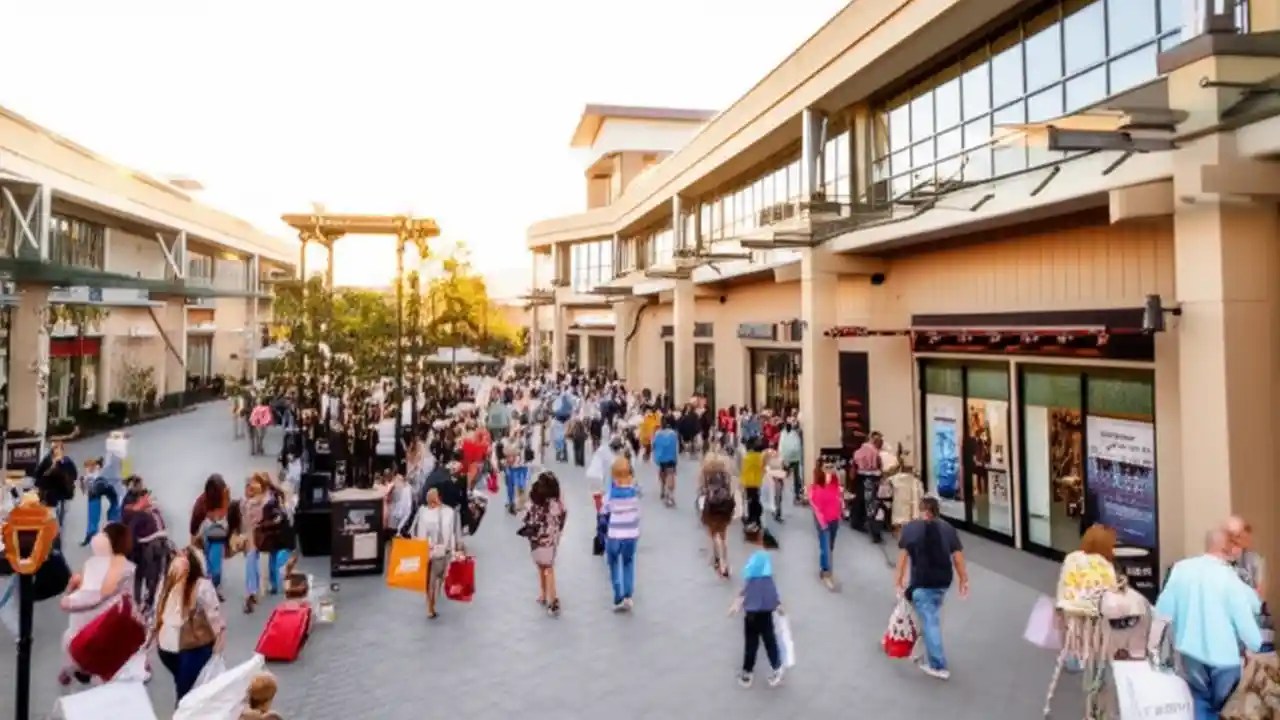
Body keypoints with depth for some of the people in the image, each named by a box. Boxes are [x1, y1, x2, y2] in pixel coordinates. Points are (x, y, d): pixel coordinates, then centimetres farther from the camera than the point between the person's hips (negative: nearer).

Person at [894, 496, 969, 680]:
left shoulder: (910, 528, -1)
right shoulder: (948, 528, 6)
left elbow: (903, 556, -3)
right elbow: (958, 556, 3)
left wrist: (900, 581, 3)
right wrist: (964, 580, 10)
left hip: (921, 582, -4)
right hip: (944, 580, 4)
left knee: (929, 622, 0)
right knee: (933, 616, 22)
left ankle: (938, 666, 2)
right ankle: (929, 655, 34)